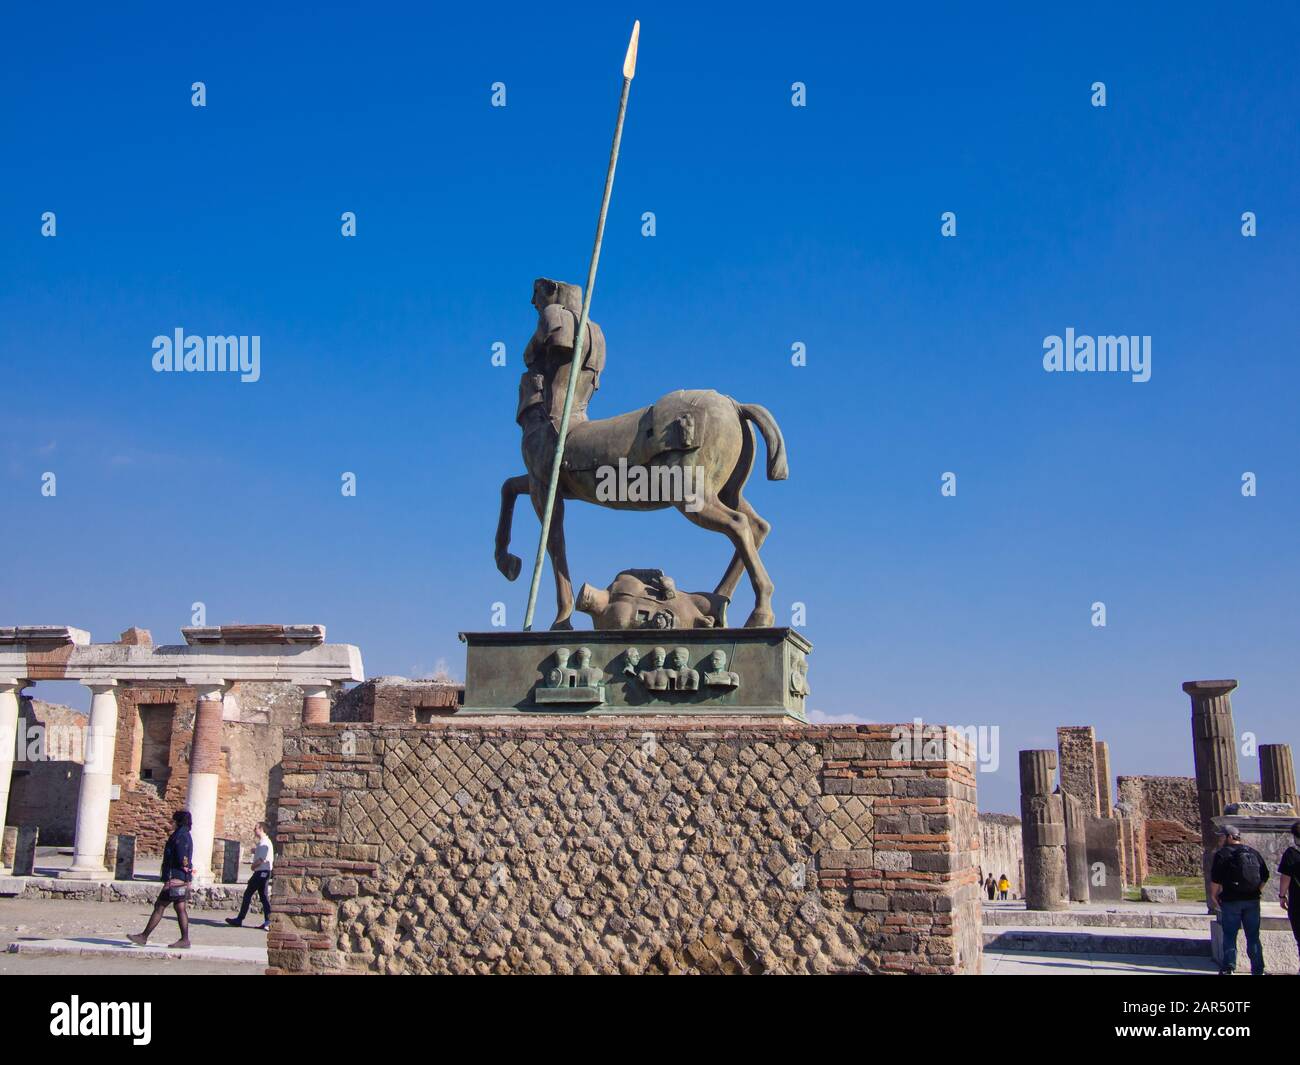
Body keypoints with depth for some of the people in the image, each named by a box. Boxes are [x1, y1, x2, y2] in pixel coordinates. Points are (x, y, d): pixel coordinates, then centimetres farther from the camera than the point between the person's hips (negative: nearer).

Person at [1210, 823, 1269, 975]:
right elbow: (1265, 875, 13)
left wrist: (1213, 896, 0)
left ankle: (1228, 969, -1)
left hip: (1231, 901, -4)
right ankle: (1258, 970, 11)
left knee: (1229, 936, 2)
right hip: (1252, 900, 4)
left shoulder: (1222, 854, -7)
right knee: (1253, 937, 9)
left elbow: (1215, 878, -11)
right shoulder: (1254, 853, 9)